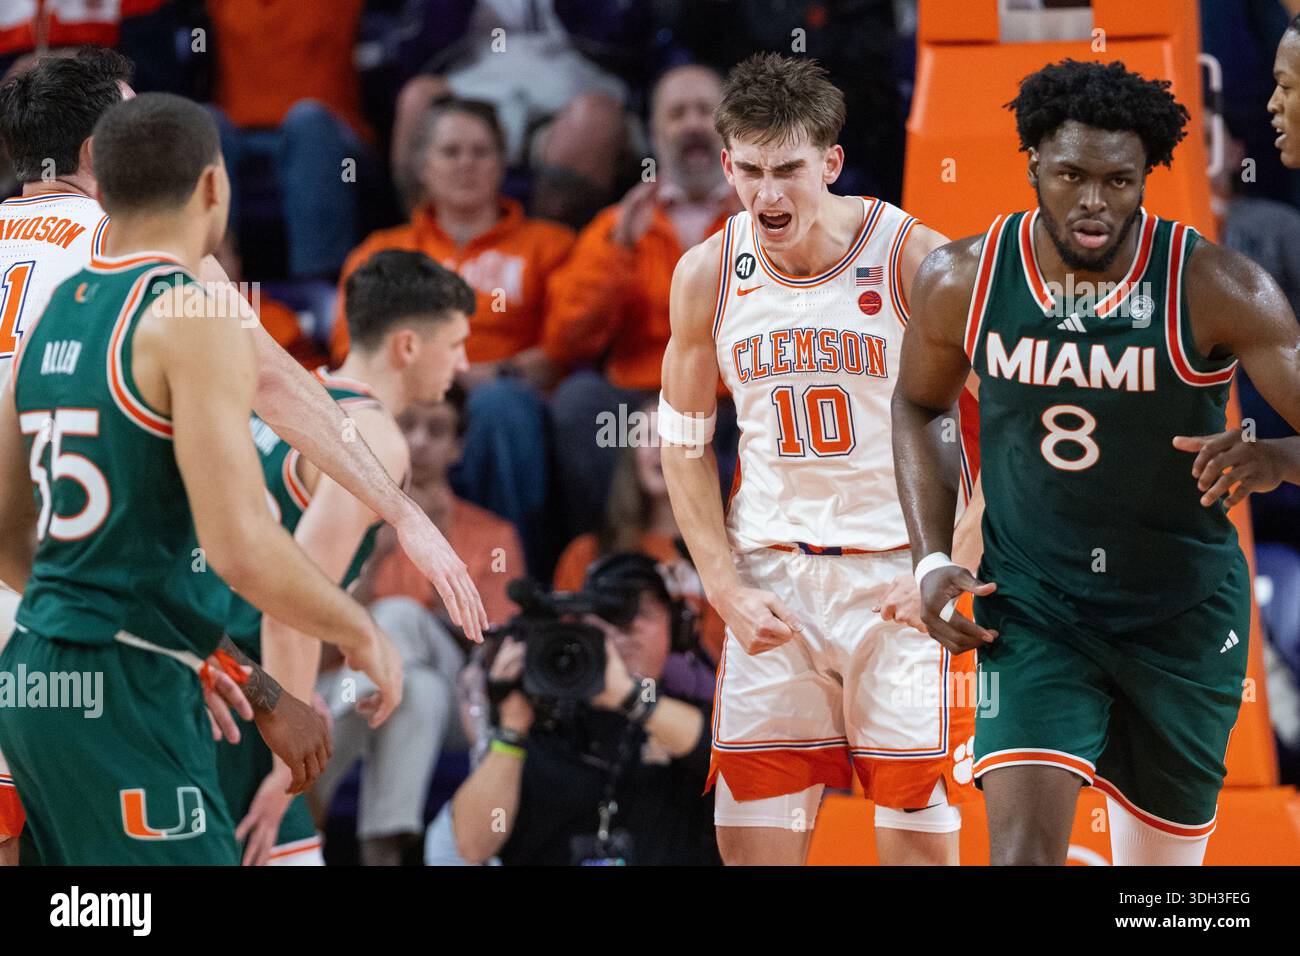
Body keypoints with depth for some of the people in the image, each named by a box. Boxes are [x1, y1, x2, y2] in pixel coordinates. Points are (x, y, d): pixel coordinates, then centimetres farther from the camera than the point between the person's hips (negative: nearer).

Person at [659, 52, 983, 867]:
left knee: (920, 840, -3)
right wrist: (727, 589, 0)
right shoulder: (707, 274, -1)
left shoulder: (915, 259, -12)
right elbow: (685, 442, 10)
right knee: (750, 840, 2)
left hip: (898, 577, -3)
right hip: (772, 578, 3)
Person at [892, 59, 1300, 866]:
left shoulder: (1215, 289, -15)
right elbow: (918, 406, 12)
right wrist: (932, 561, 0)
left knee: (1163, 857, 11)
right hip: (1031, 604, 0)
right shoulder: (963, 281, -7)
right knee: (1024, 837, -18)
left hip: (1182, 612, 0)